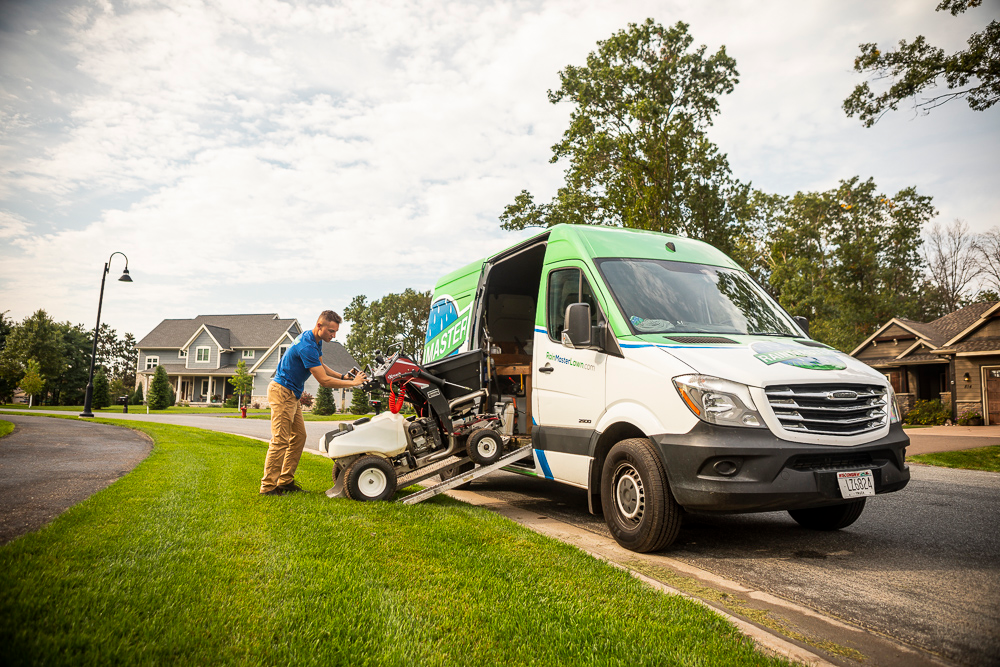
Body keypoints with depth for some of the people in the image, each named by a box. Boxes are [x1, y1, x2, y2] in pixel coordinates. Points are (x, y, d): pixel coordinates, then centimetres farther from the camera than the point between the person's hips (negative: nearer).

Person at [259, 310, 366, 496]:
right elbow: (323, 380, -24)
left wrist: (343, 376, 5)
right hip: (282, 391, -10)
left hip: (292, 394, 10)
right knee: (280, 440, -10)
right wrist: (353, 383, -17)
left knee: (299, 436, 9)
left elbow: (321, 366, 19)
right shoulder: (307, 346, -25)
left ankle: (285, 481, 14)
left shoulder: (316, 341, 7)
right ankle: (268, 486, -5)